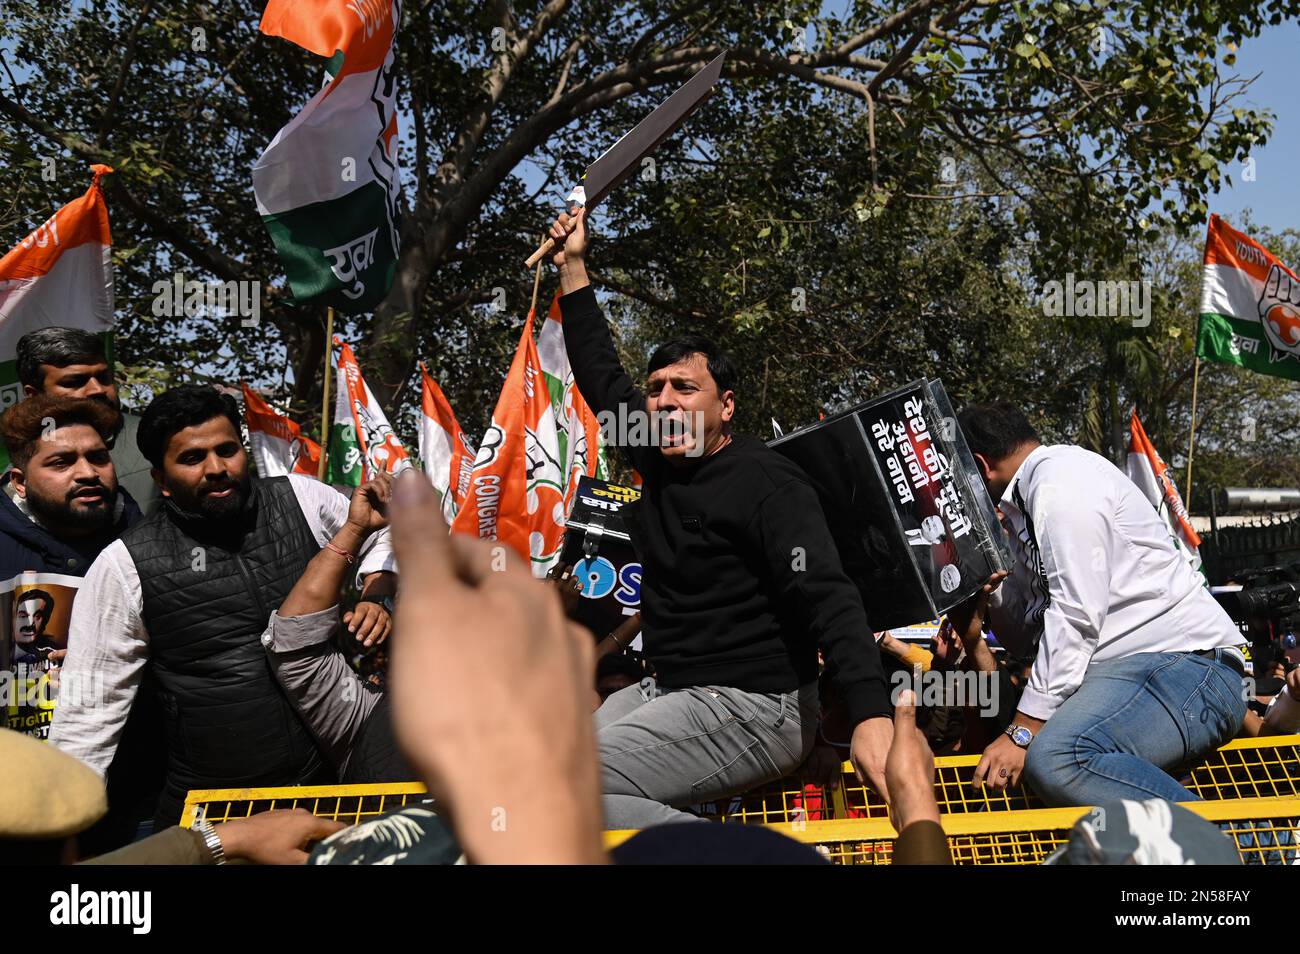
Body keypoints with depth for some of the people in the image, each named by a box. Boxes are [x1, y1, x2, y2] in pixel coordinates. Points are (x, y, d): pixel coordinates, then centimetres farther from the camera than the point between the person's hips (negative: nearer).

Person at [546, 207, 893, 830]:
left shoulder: (766, 483, -14)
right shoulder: (660, 459, 9)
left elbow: (829, 601, -24)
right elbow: (600, 377, 22)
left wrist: (873, 718, -39)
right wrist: (573, 267, 24)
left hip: (754, 708, -9)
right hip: (669, 692, 9)